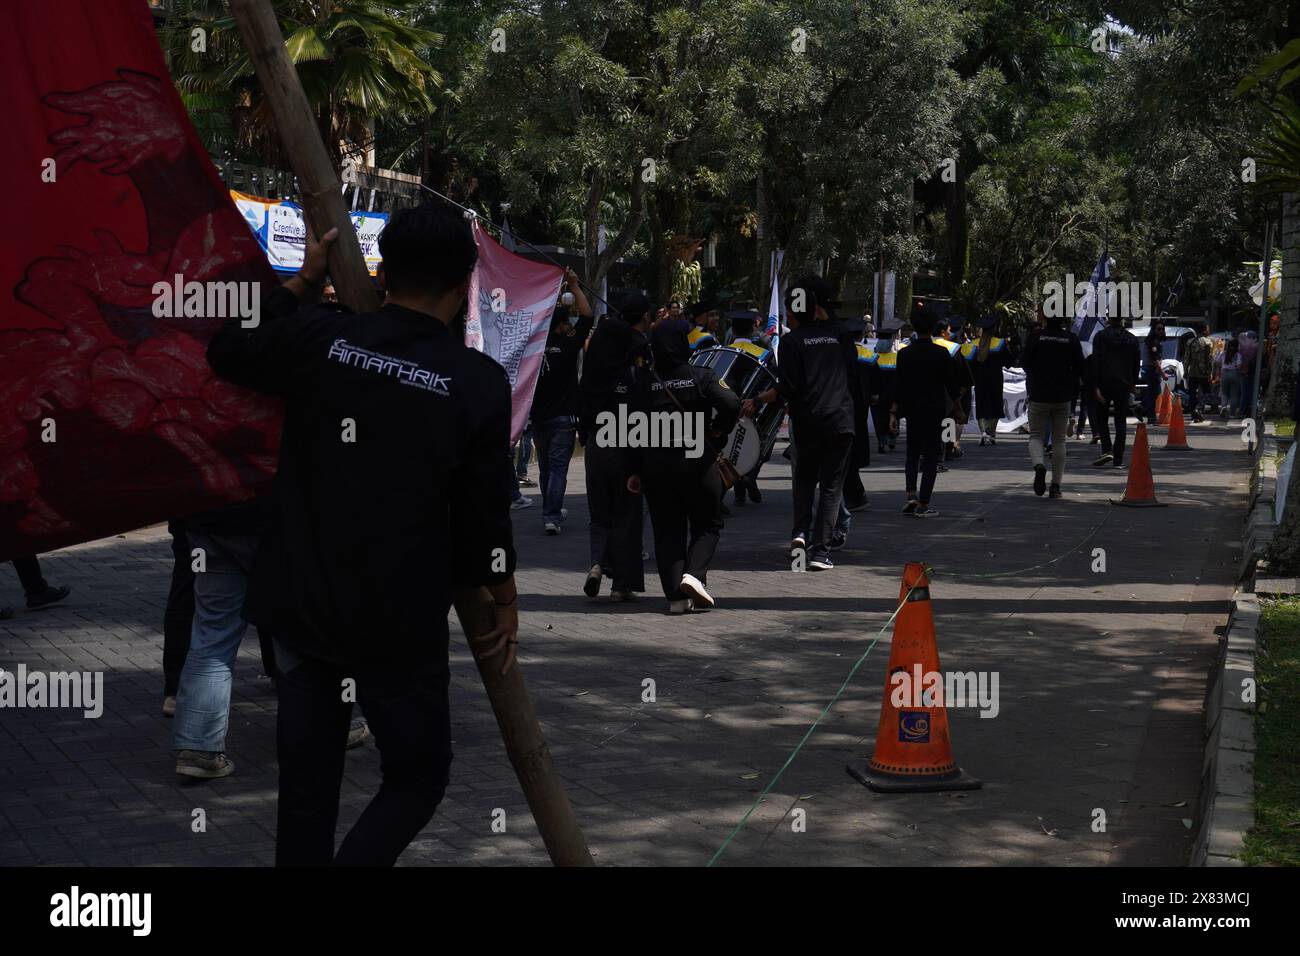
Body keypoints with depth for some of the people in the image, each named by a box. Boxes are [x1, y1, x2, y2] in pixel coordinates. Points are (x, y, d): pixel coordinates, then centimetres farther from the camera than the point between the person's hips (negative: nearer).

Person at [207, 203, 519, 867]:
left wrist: (304, 281, 20)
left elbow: (226, 353, 15)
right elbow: (484, 512, -3)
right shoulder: (480, 383, -10)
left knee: (307, 775, 15)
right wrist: (504, 599, 13)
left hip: (297, 601, 4)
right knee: (416, 776, 11)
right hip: (398, 621, -3)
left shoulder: (318, 337, -5)